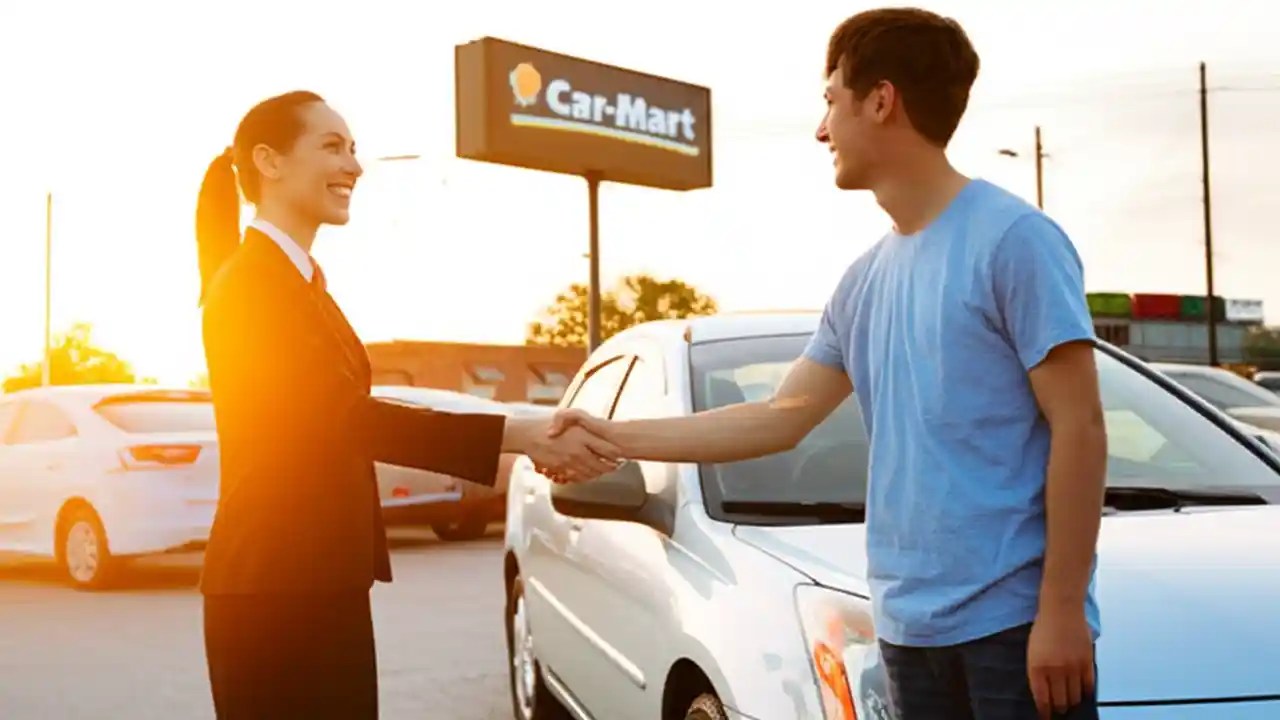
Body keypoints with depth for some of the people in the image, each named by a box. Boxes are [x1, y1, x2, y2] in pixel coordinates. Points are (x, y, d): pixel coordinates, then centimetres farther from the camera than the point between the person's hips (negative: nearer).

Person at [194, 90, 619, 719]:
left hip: (322, 583, 9)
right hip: (275, 589, -9)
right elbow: (343, 417, -23)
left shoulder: (300, 282, 15)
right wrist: (516, 435, -28)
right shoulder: (249, 281, -14)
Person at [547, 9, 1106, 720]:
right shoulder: (865, 280, 11)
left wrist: (1061, 610, -15)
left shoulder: (1012, 239, -9)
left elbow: (1078, 427, -11)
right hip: (911, 625, 7)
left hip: (1013, 619, -7)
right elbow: (780, 419, 15)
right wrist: (616, 436, 13)